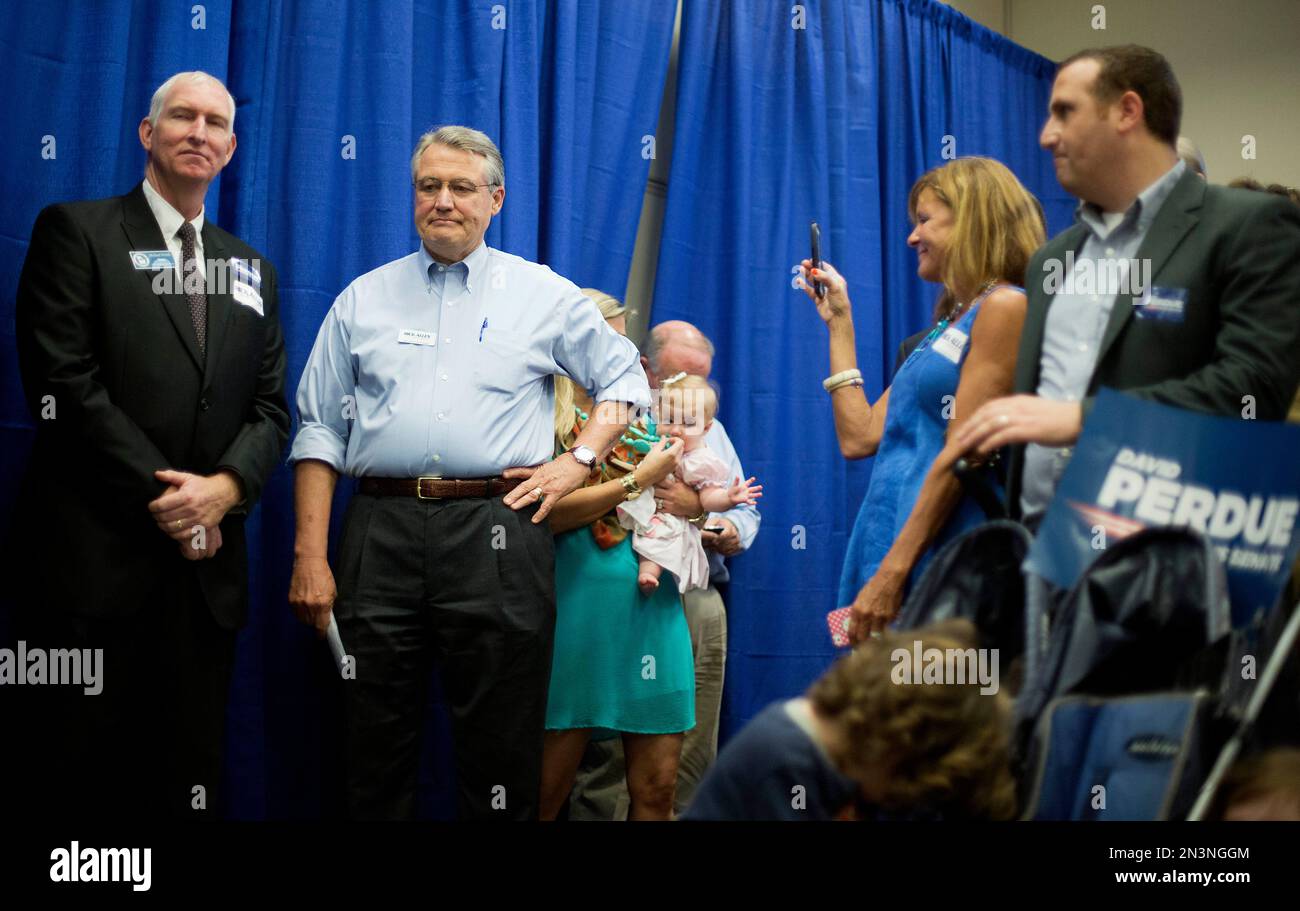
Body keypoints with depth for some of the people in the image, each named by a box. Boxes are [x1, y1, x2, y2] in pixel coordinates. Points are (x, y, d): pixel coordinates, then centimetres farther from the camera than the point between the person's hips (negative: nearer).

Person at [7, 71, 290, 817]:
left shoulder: (254, 271, 19)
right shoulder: (76, 232, 2)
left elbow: (271, 409, 11)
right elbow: (64, 384, -10)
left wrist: (226, 488, -9)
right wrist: (160, 498, -13)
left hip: (207, 566, 5)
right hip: (96, 558, -5)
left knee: (190, 778, 9)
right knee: (83, 775, 1)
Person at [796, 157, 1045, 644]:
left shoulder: (1004, 307, -7)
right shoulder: (946, 327, 19)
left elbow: (960, 456, -15)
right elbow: (860, 436, 17)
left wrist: (893, 572, -19)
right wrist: (839, 321, 24)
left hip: (935, 562, -8)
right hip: (885, 540, 8)